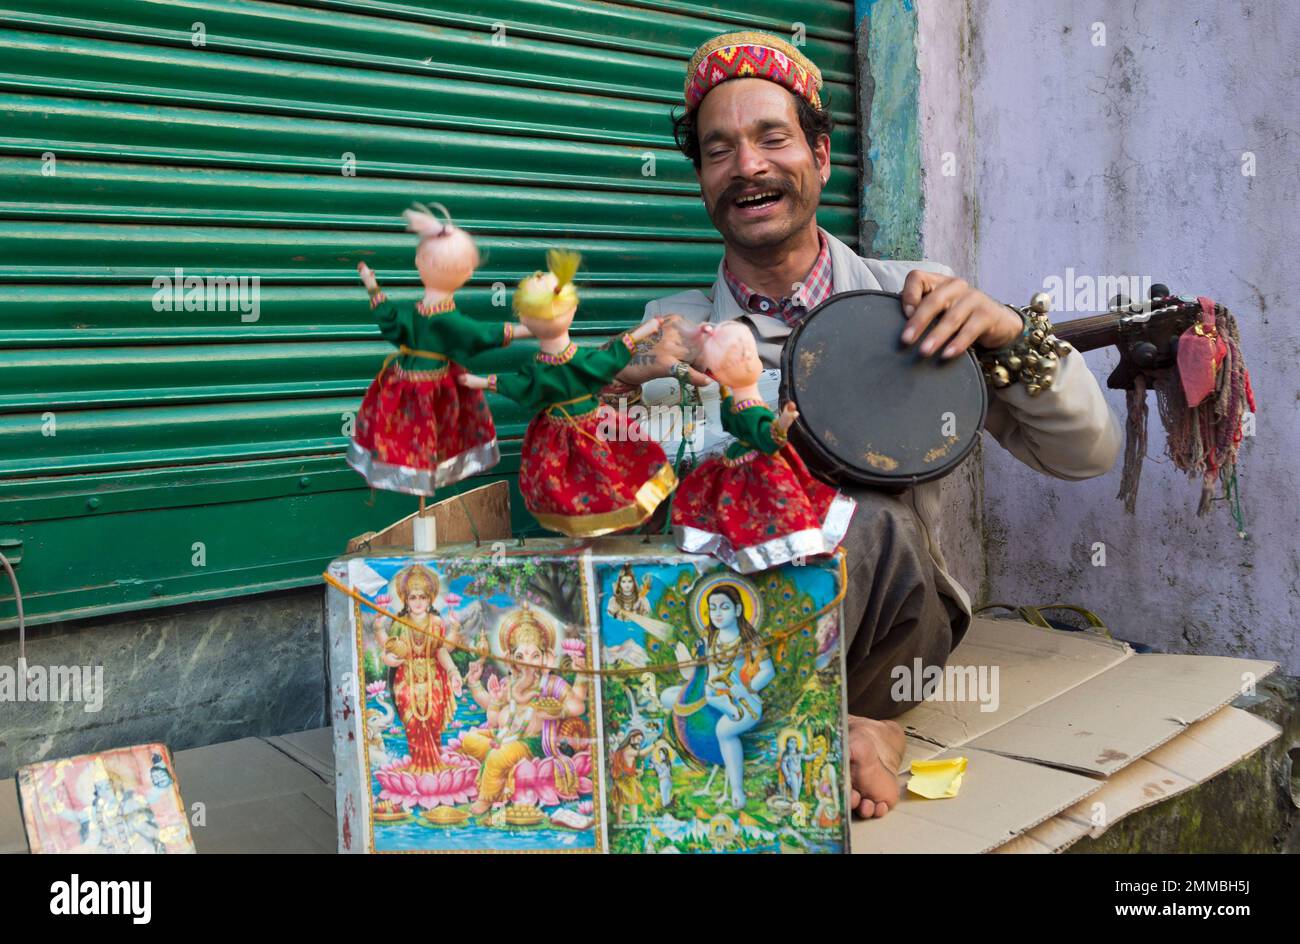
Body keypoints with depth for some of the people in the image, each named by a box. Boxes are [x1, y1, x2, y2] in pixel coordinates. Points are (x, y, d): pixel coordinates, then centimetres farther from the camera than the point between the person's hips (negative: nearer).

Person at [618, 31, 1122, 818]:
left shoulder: (910, 304, 4)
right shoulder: (671, 331, 6)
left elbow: (1087, 455, 2)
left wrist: (1010, 334, -16)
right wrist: (623, 403, -22)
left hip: (895, 626, 0)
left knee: (865, 514, -31)